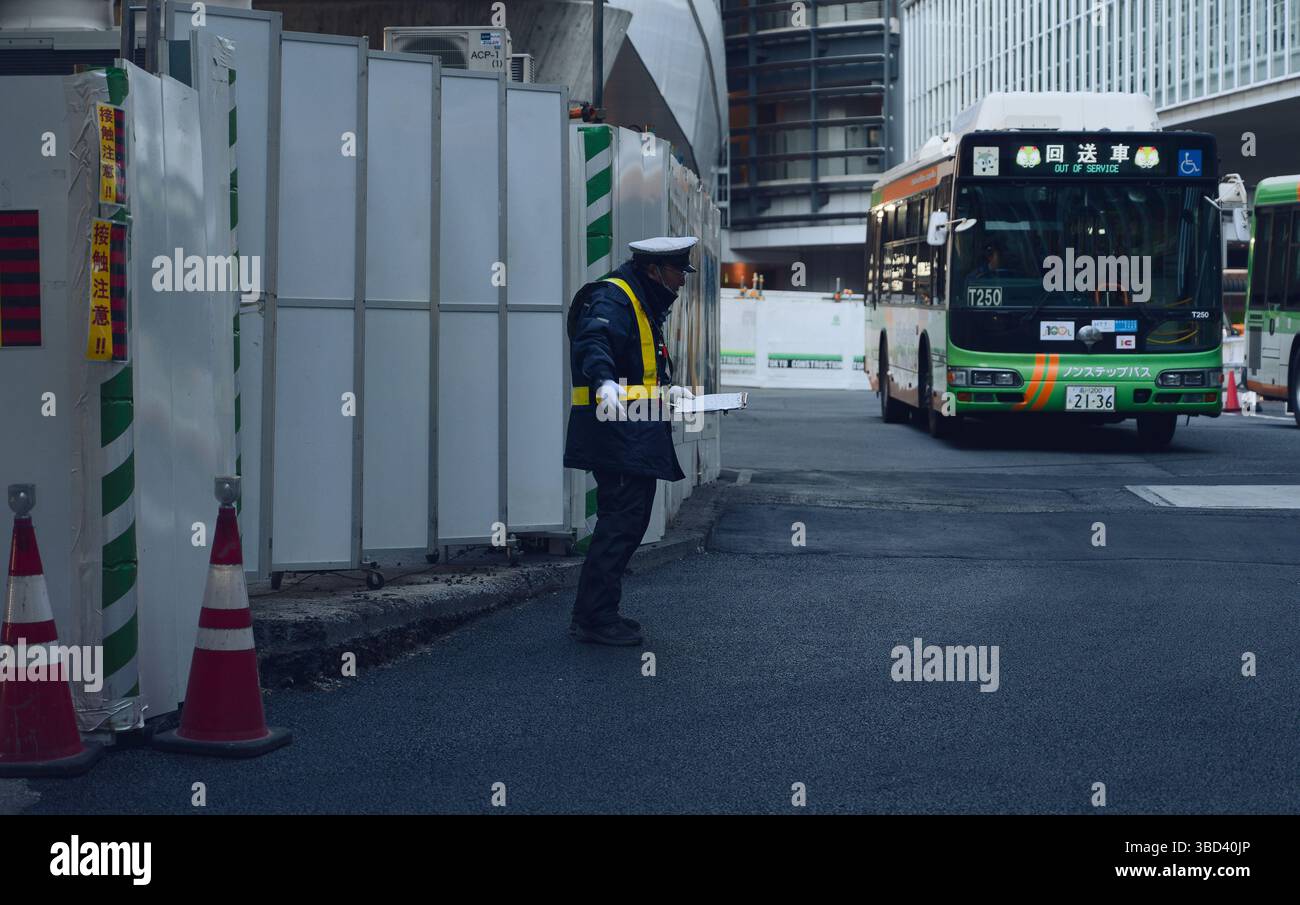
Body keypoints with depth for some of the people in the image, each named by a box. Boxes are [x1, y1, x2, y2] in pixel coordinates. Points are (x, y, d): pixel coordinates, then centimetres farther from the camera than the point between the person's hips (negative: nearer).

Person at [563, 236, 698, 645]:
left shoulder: (642, 304, 23)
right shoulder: (611, 298, -11)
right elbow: (594, 344, -30)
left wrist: (667, 390, 38)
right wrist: (606, 384, -47)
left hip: (635, 436, 11)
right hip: (617, 431, -11)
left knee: (629, 521, 13)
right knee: (620, 523, -11)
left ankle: (594, 614, 20)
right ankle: (594, 619, -8)